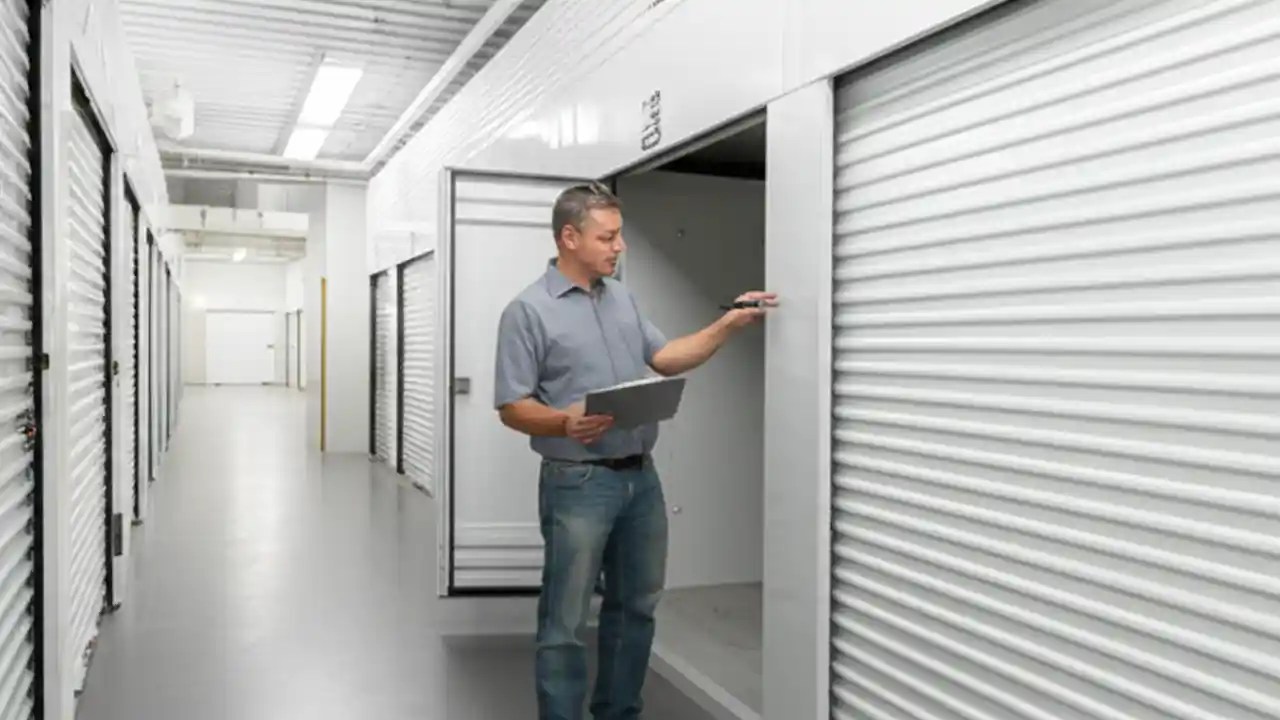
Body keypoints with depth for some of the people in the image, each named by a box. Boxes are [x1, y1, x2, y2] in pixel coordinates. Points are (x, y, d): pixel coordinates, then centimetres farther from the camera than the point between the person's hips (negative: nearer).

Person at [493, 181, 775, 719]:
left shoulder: (622, 297, 12)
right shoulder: (528, 310, -9)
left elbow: (666, 359, 13)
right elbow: (511, 408, -10)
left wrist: (730, 323, 4)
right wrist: (565, 422, -28)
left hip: (641, 477, 7)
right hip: (578, 484, -7)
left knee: (636, 607, 18)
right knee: (566, 622, 1)